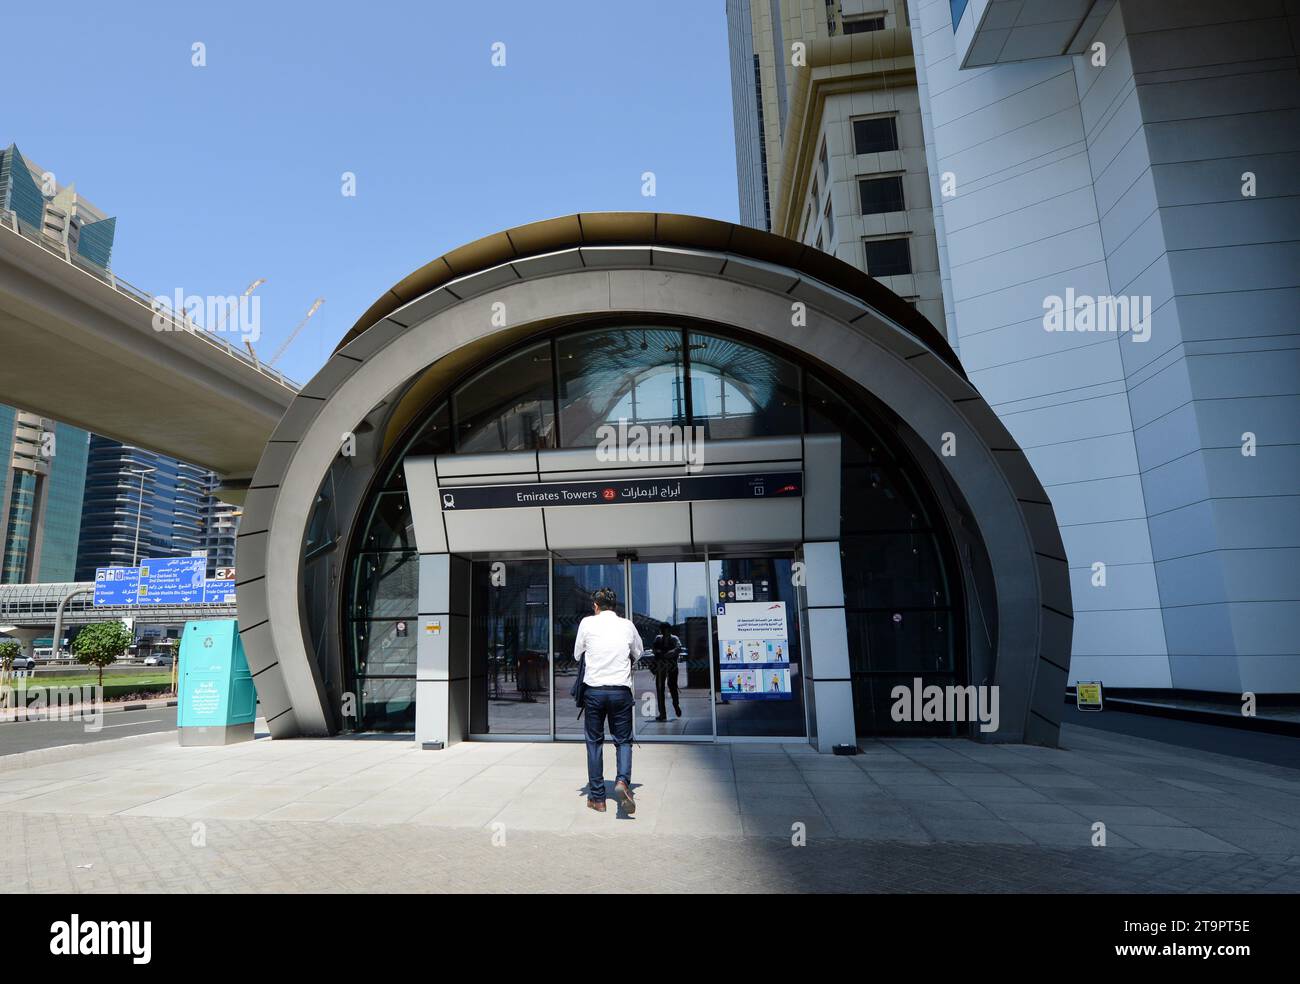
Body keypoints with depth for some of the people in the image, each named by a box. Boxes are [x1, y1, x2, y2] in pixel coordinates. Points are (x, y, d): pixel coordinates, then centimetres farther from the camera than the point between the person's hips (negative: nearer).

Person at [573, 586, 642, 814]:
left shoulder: (587, 623, -1)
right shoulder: (627, 625, 3)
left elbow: (577, 654, 11)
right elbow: (638, 654, 18)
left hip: (594, 690, 0)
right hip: (621, 691, 1)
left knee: (594, 742, 11)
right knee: (623, 740, 11)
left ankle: (597, 797, 14)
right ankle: (623, 780, -14)